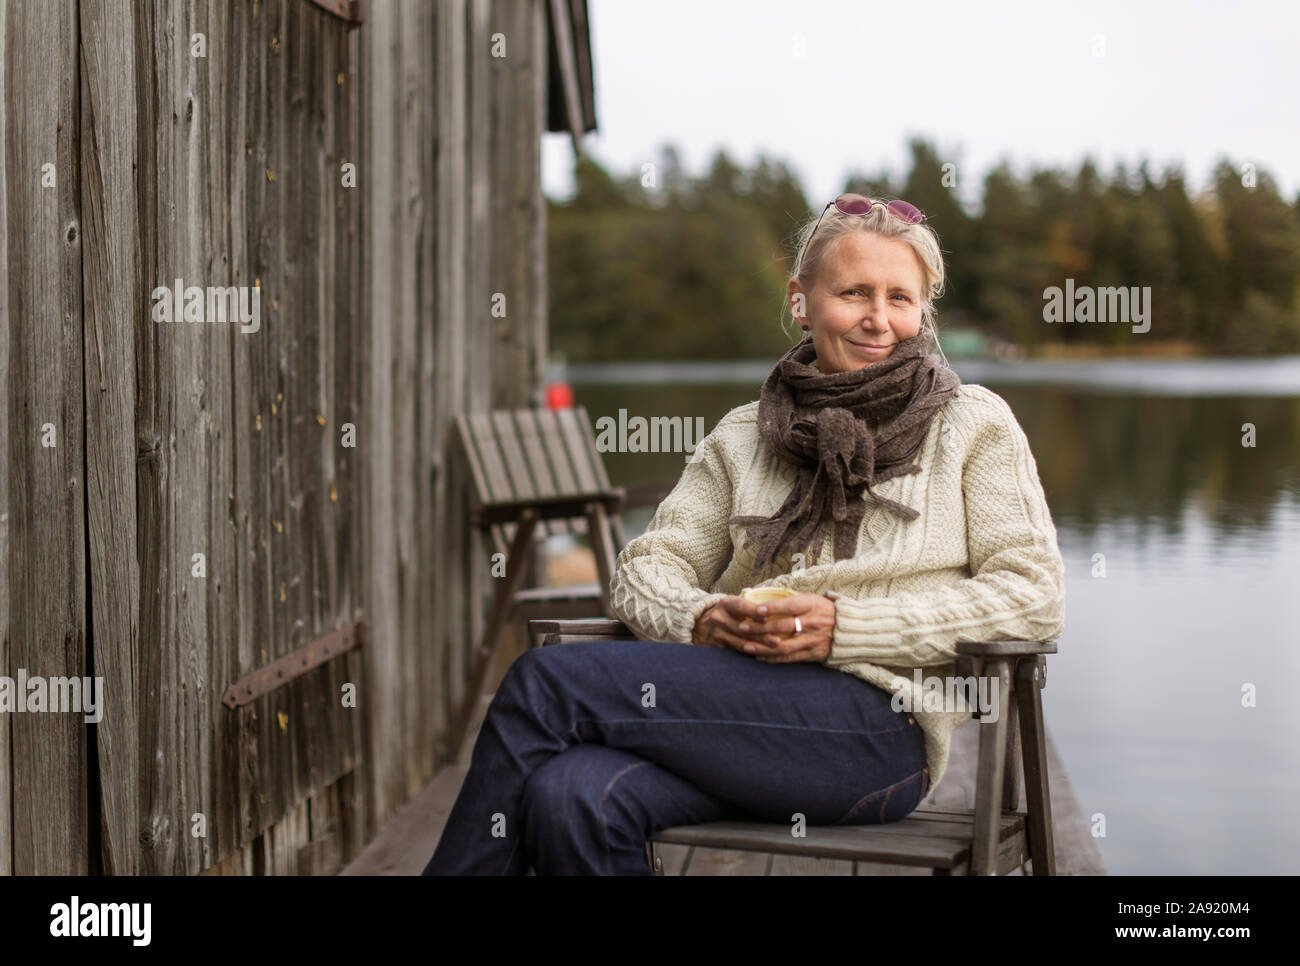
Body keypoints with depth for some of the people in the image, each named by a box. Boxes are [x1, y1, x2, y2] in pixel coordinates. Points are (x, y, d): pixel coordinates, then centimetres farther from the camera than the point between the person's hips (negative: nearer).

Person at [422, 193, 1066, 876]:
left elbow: (1034, 595, 1)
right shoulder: (743, 436, 21)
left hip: (880, 726, -4)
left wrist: (844, 626, -10)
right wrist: (701, 617, -9)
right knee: (569, 798, -31)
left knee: (547, 681, -20)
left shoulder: (972, 424, 11)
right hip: (745, 716, 4)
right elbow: (648, 565, 16)